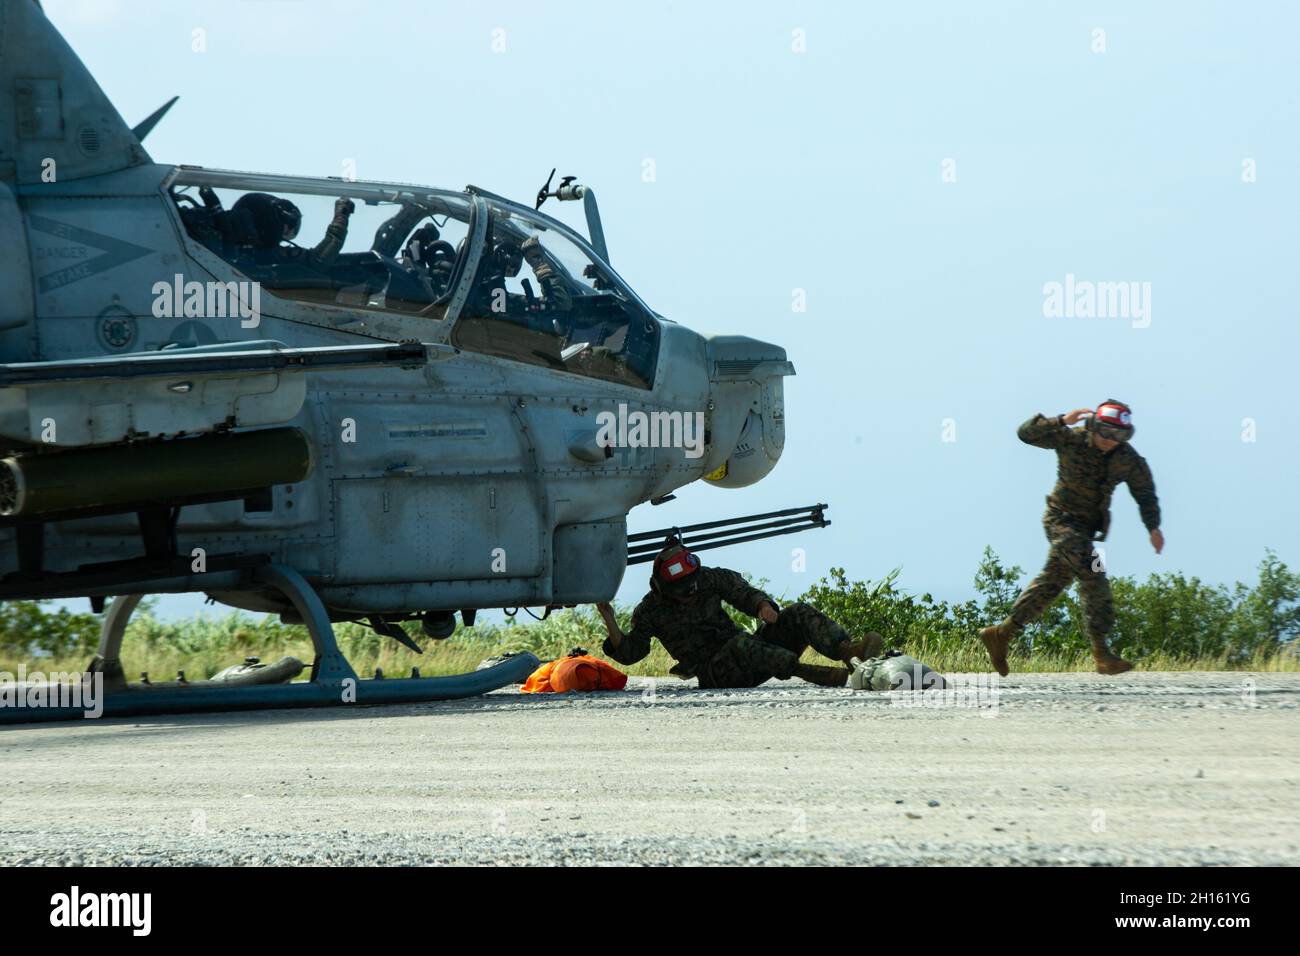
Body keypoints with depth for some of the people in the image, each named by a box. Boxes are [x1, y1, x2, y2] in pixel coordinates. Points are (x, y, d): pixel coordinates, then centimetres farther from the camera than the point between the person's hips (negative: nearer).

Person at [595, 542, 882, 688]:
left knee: (798, 614, -16)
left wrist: (763, 606, -19)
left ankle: (848, 652, -40)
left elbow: (745, 594, 4)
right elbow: (628, 652, 3)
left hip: (748, 664, 4)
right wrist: (608, 620, -11)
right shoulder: (651, 611, 0)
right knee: (741, 644, -39)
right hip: (714, 676, -4)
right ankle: (810, 672, -46)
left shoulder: (711, 579, 6)